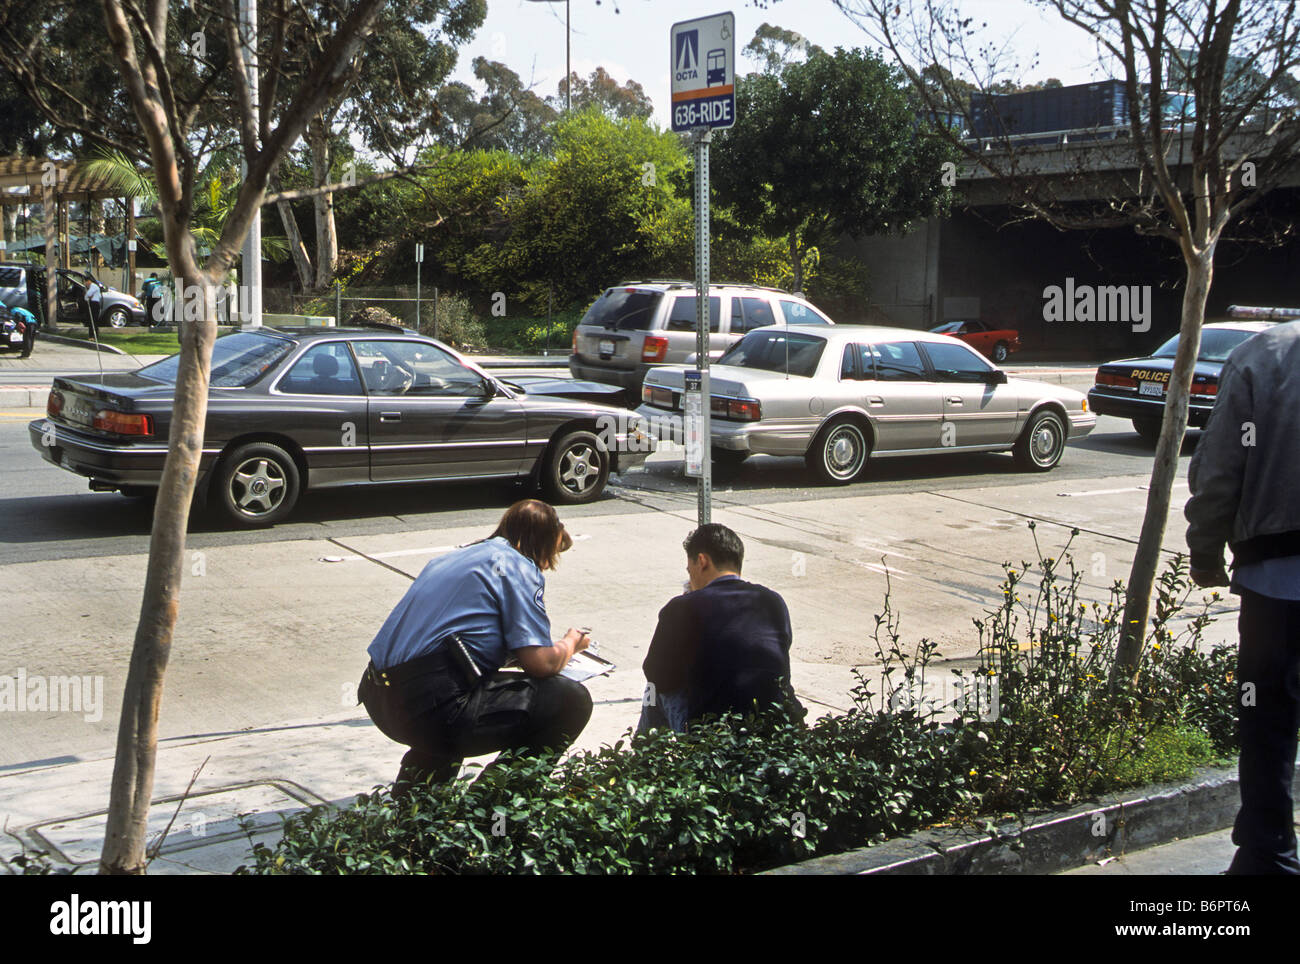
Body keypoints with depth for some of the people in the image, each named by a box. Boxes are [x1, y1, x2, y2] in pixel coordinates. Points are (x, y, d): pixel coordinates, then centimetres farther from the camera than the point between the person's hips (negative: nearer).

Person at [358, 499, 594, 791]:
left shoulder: (451, 559, 23)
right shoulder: (518, 565, -1)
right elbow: (541, 662, -10)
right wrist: (571, 643, 13)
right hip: (432, 708, -9)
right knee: (572, 699, -5)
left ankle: (411, 790, 31)